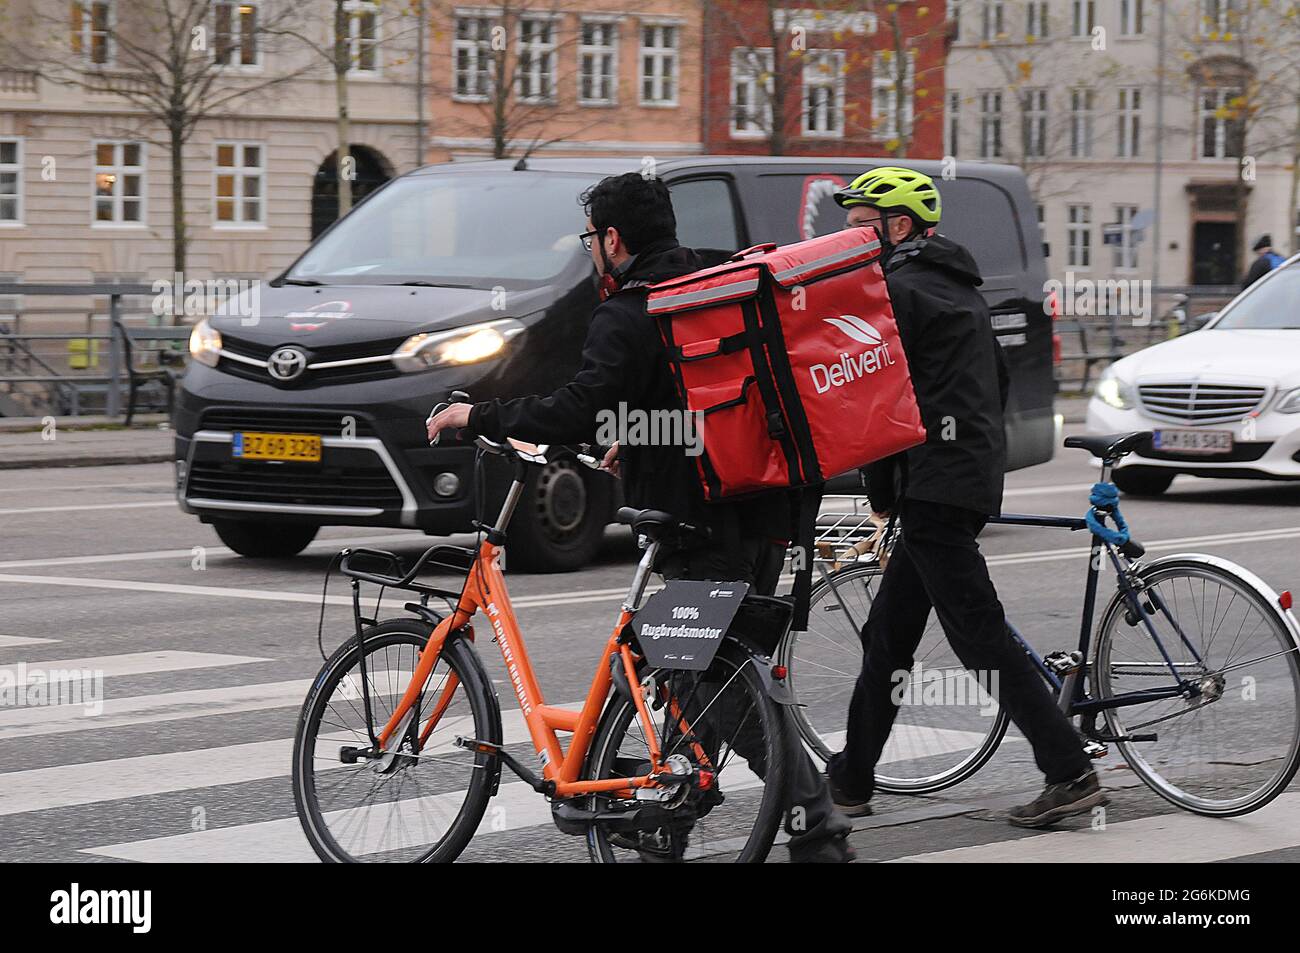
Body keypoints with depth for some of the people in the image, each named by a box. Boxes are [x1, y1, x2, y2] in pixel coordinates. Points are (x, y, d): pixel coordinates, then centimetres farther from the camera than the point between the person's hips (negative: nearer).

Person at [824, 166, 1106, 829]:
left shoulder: (898, 290, -9)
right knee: (887, 636, 14)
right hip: (974, 478, 10)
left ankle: (1070, 774, -12)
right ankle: (850, 781, 19)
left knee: (981, 637, -10)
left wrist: (880, 492, -4)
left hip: (935, 486, -10)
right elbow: (998, 380, 25)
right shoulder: (959, 288, 21)